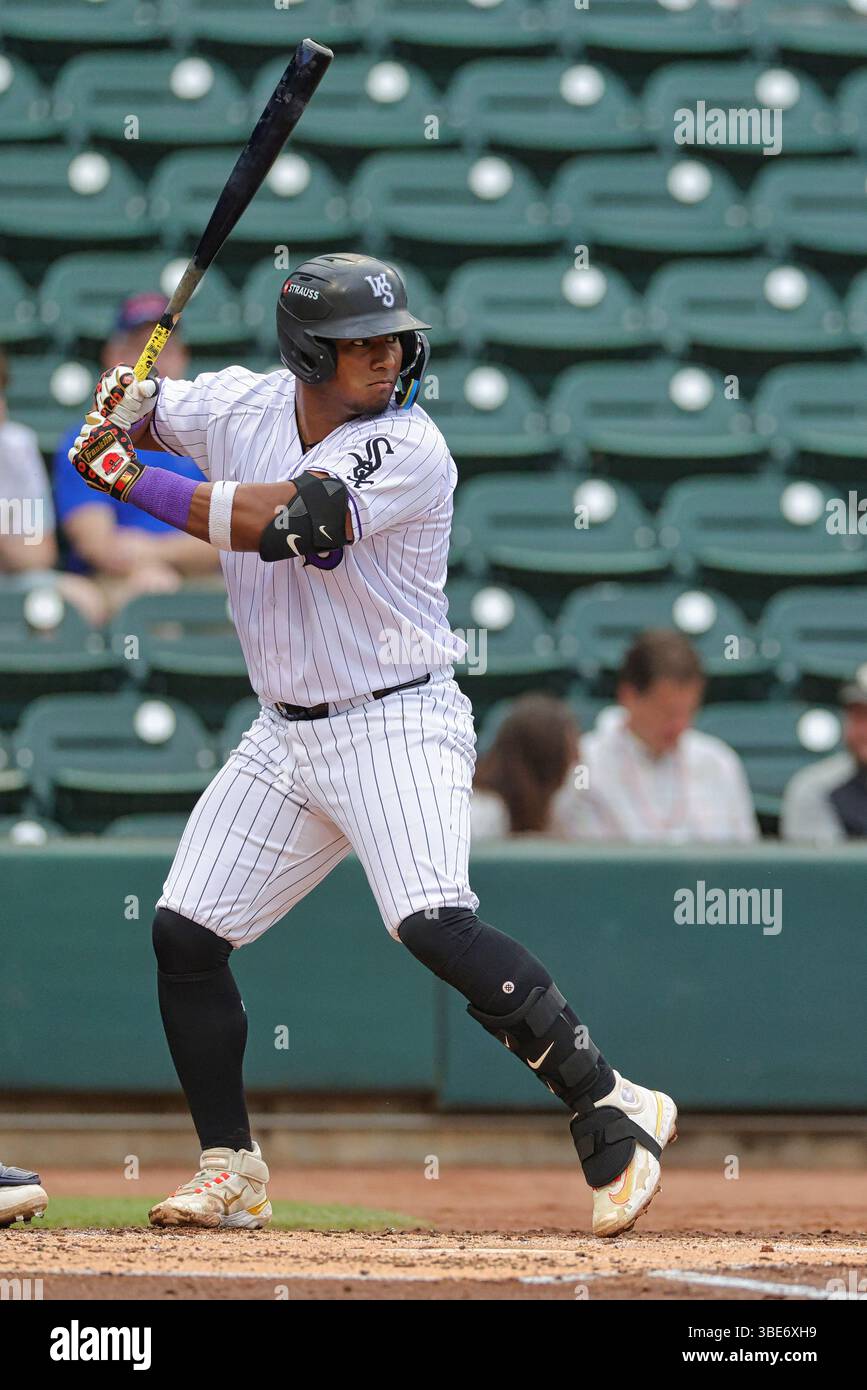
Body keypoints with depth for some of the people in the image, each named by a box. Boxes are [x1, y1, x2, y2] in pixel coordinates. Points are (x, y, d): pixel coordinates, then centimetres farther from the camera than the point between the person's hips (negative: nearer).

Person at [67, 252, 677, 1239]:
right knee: (184, 935, 4)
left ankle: (610, 1112, -23)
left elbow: (279, 522, -27)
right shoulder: (240, 405, 4)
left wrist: (128, 482, -19)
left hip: (396, 724, -7)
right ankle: (230, 1172, 16)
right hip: (284, 739, 7)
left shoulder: (408, 450, -17)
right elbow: (133, 417, 21)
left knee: (434, 925, -26)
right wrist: (126, 408, -5)